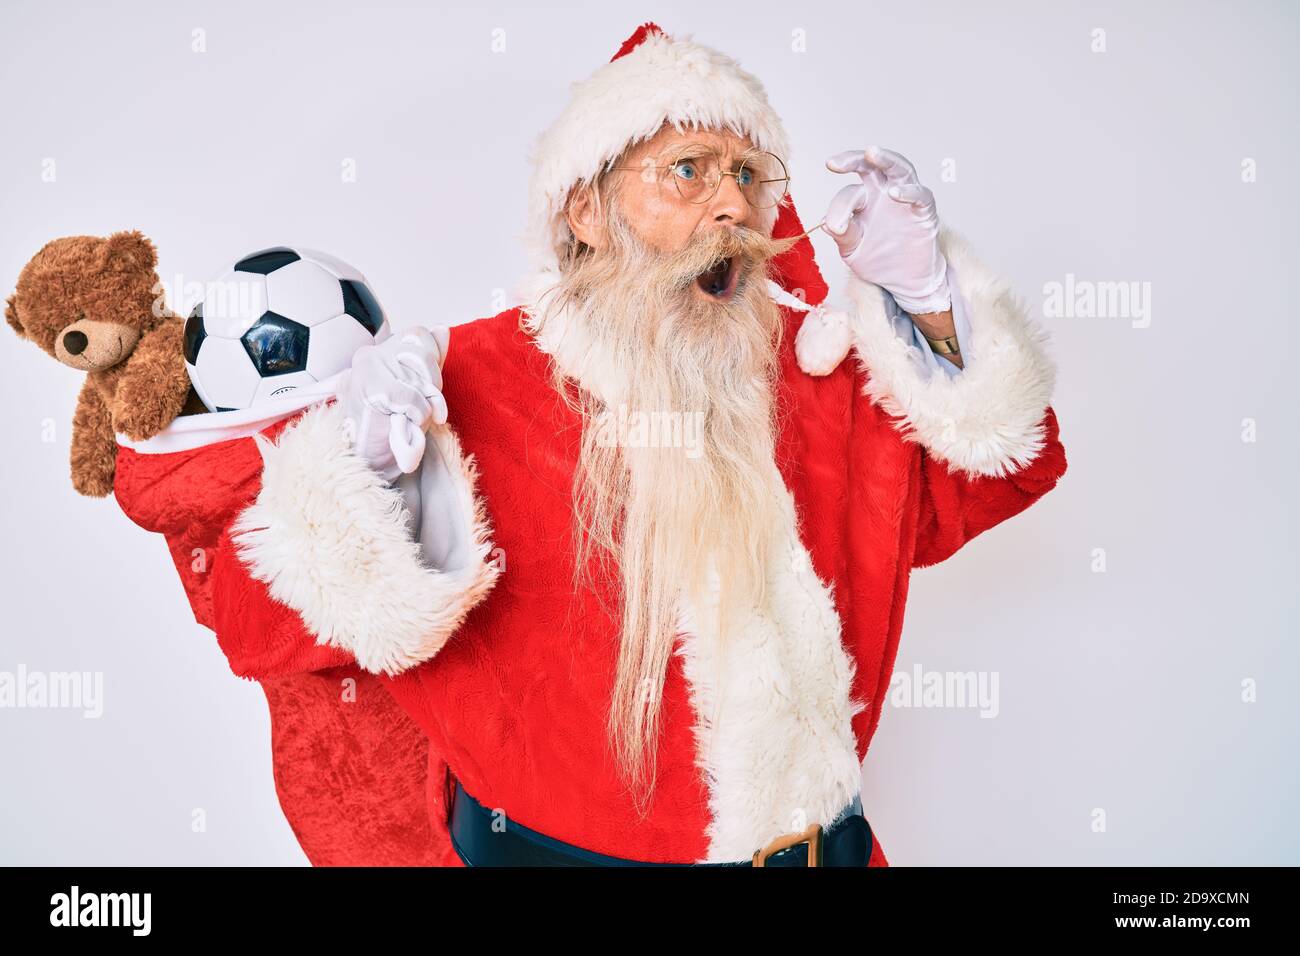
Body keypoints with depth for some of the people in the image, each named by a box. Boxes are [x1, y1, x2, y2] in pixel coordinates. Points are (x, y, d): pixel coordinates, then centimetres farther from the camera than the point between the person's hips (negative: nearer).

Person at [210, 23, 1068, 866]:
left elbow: (999, 473, 0)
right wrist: (365, 466, -37)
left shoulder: (811, 367, -4)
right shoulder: (469, 387, -17)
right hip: (550, 842, -3)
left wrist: (924, 297, -13)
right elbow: (263, 632, -18)